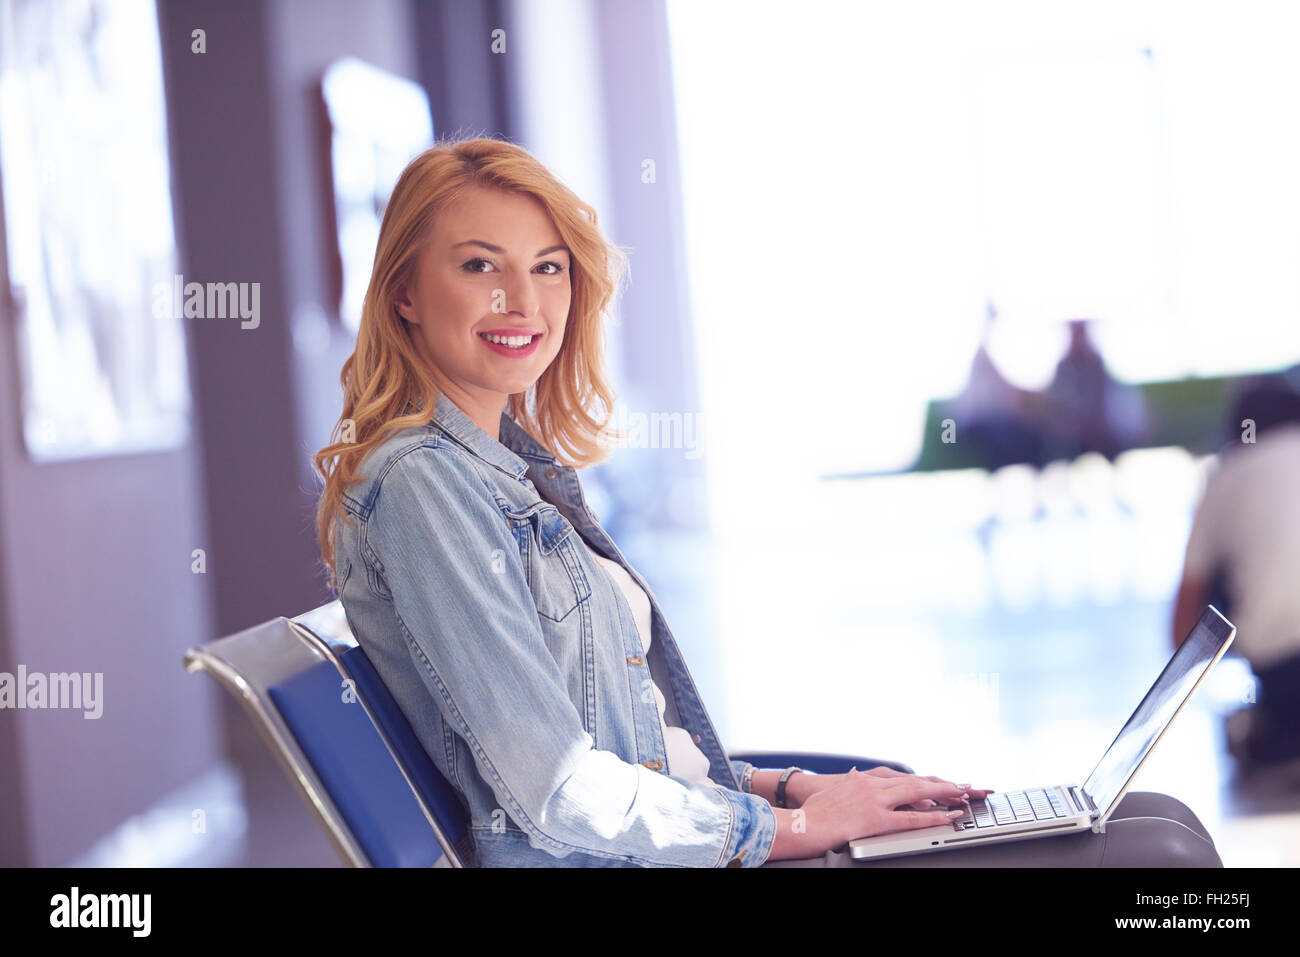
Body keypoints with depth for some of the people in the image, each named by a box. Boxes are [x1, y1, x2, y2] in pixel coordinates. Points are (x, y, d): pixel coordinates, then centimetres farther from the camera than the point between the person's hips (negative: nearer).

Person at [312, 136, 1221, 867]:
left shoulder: (519, 466, 15)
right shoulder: (422, 482, -14)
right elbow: (558, 794, -19)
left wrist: (776, 786, 5)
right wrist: (788, 825, -9)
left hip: (681, 831, 9)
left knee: (1160, 824, 3)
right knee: (1160, 850, -11)